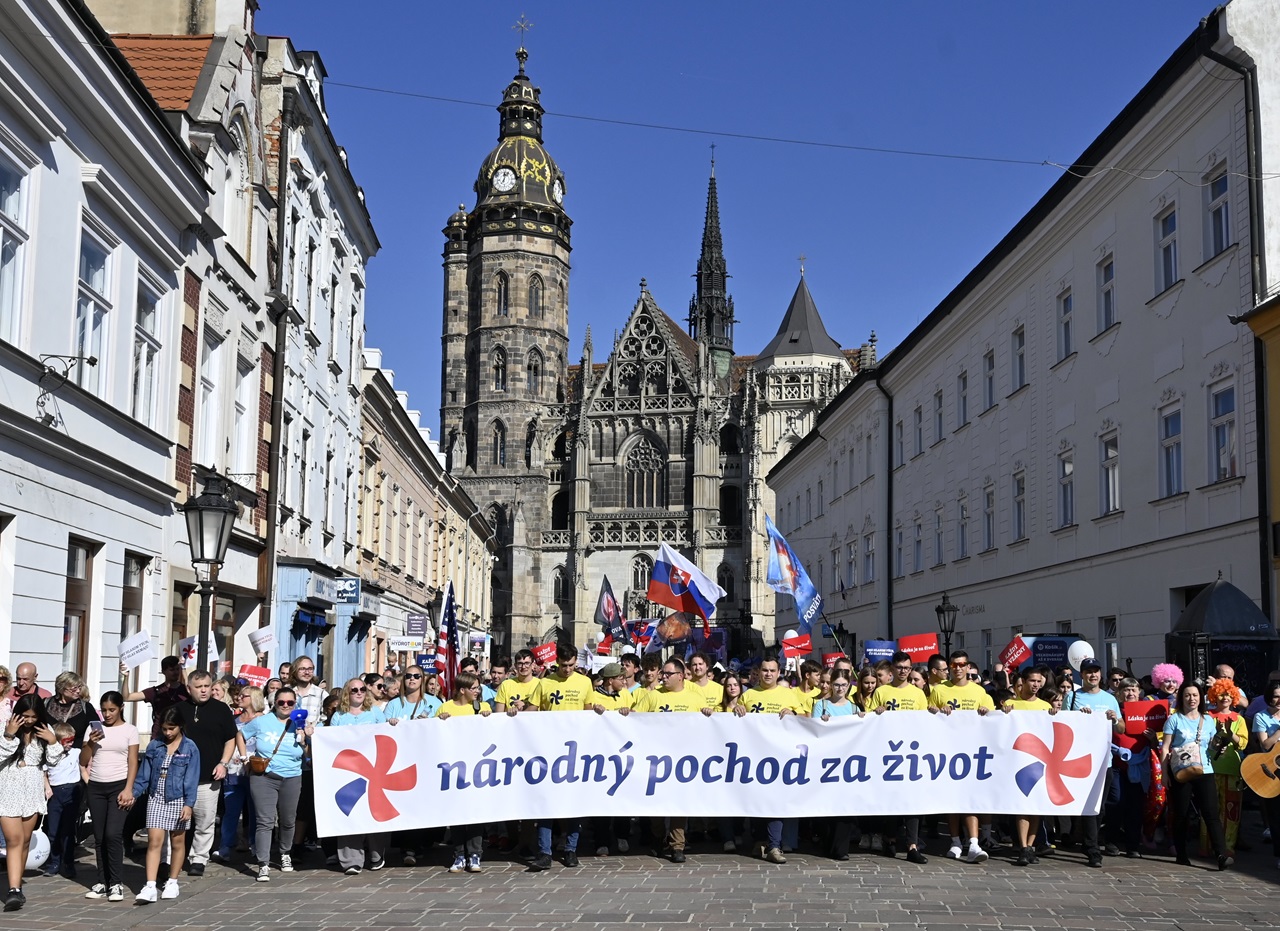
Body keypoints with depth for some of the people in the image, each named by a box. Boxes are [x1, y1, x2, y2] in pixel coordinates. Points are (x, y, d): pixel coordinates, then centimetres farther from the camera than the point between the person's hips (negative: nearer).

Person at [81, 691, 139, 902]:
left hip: (119, 785, -3)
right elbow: (83, 762, 7)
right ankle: (102, 882, 11)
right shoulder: (94, 729, 8)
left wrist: (128, 789, -10)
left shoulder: (129, 730, 2)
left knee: (113, 834, -12)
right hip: (95, 786, 3)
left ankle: (116, 883, -7)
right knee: (99, 837, 4)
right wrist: (90, 743, -10)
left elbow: (133, 762, -1)